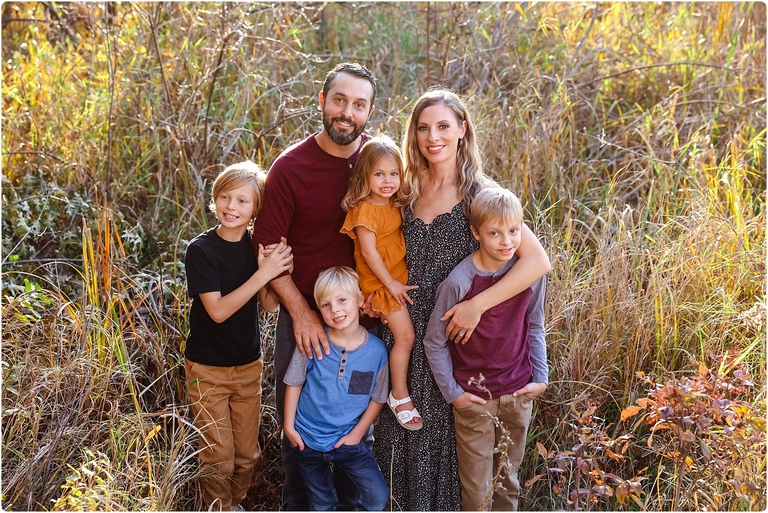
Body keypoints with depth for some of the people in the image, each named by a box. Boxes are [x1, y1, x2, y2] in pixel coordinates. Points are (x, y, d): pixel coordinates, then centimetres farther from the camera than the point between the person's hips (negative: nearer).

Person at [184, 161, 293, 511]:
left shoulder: (258, 247, -3)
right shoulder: (201, 250, -16)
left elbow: (270, 305, -8)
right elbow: (217, 310, -24)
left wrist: (272, 268, -27)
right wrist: (263, 273, -30)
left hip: (248, 365, 4)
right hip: (208, 369, -4)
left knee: (247, 452, 16)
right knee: (219, 456, 4)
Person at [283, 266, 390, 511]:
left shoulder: (376, 350, -14)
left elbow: (377, 398, -3)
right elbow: (294, 383, -4)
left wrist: (357, 433, -7)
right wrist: (289, 426, -4)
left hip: (348, 440, 0)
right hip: (308, 439, 0)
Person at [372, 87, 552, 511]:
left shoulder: (479, 193, -10)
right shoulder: (410, 191, 7)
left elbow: (538, 261, -19)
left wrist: (476, 305, -24)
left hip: (449, 333, -4)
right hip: (403, 332, 5)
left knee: (440, 432, 9)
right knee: (400, 429, 12)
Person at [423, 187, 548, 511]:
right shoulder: (458, 283, -20)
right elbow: (434, 342, -9)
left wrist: (540, 377, 2)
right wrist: (452, 393, -7)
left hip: (518, 395, 3)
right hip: (474, 398, -3)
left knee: (508, 483, 19)